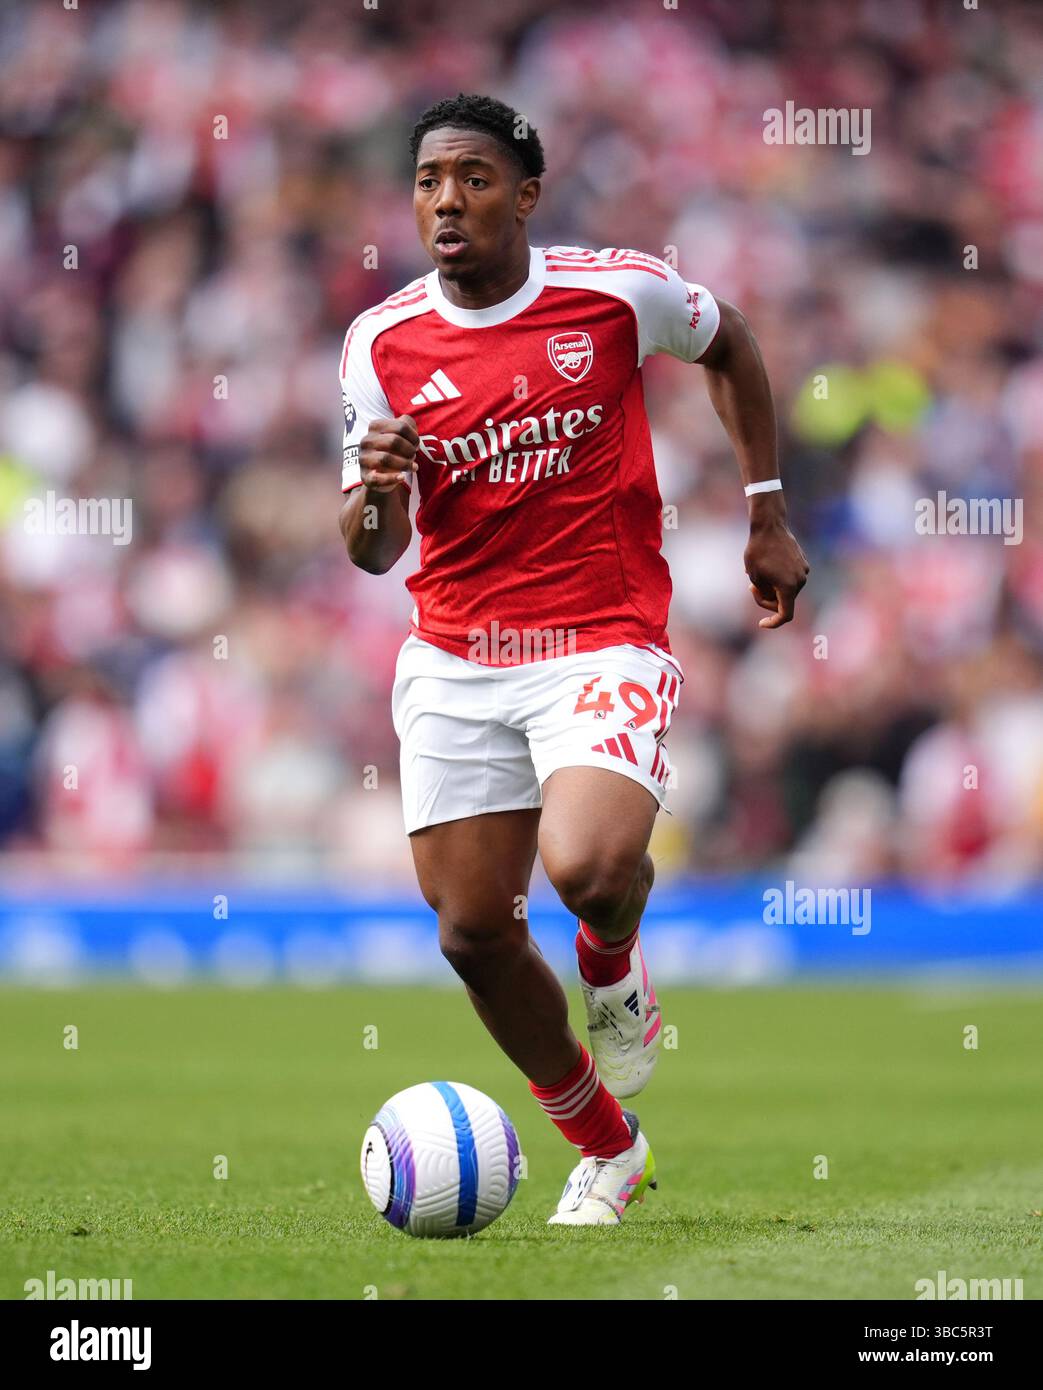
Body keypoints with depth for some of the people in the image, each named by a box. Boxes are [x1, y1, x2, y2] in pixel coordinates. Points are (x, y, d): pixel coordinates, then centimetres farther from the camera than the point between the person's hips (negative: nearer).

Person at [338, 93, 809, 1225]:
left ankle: (612, 964, 10)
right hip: (453, 661, 3)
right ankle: (606, 1151, 24)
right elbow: (371, 554, 4)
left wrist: (766, 515, 15)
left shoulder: (619, 292, -5)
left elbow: (727, 343, 17)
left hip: (604, 644, -3)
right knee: (473, 932, 2)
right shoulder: (382, 342, 0)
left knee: (588, 869, -29)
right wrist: (376, 493, -19)